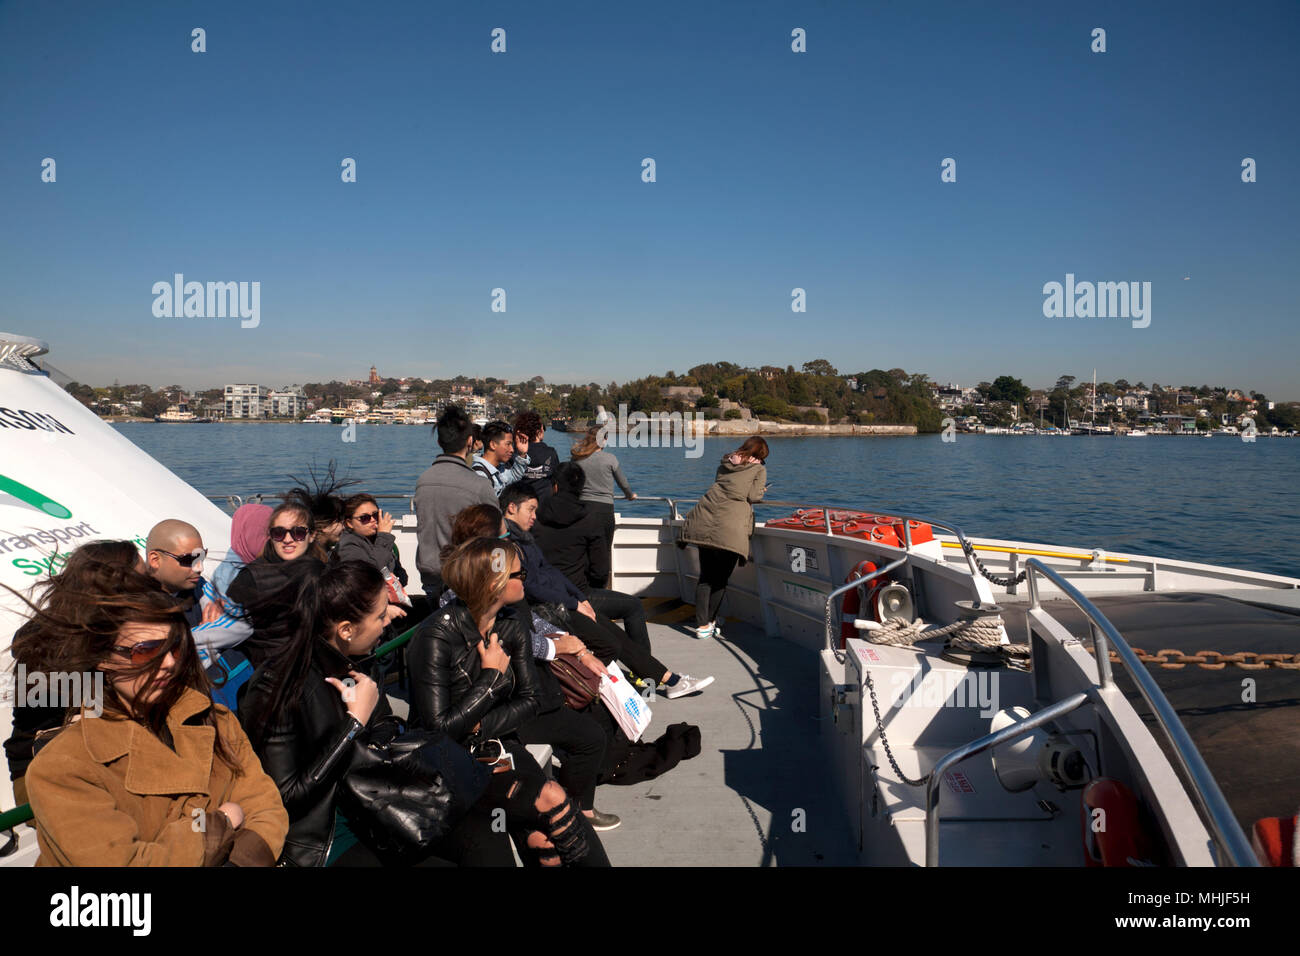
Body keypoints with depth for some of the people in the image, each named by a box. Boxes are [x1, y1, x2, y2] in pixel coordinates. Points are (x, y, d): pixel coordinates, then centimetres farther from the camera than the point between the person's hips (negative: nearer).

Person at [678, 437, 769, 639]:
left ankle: (702, 625, 4)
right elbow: (754, 496, -2)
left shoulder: (724, 464, 23)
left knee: (705, 577, 10)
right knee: (721, 578, 9)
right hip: (730, 527, -5)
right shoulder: (759, 469, 9)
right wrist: (762, 490, 20)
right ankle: (710, 621, 14)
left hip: (704, 522, 5)